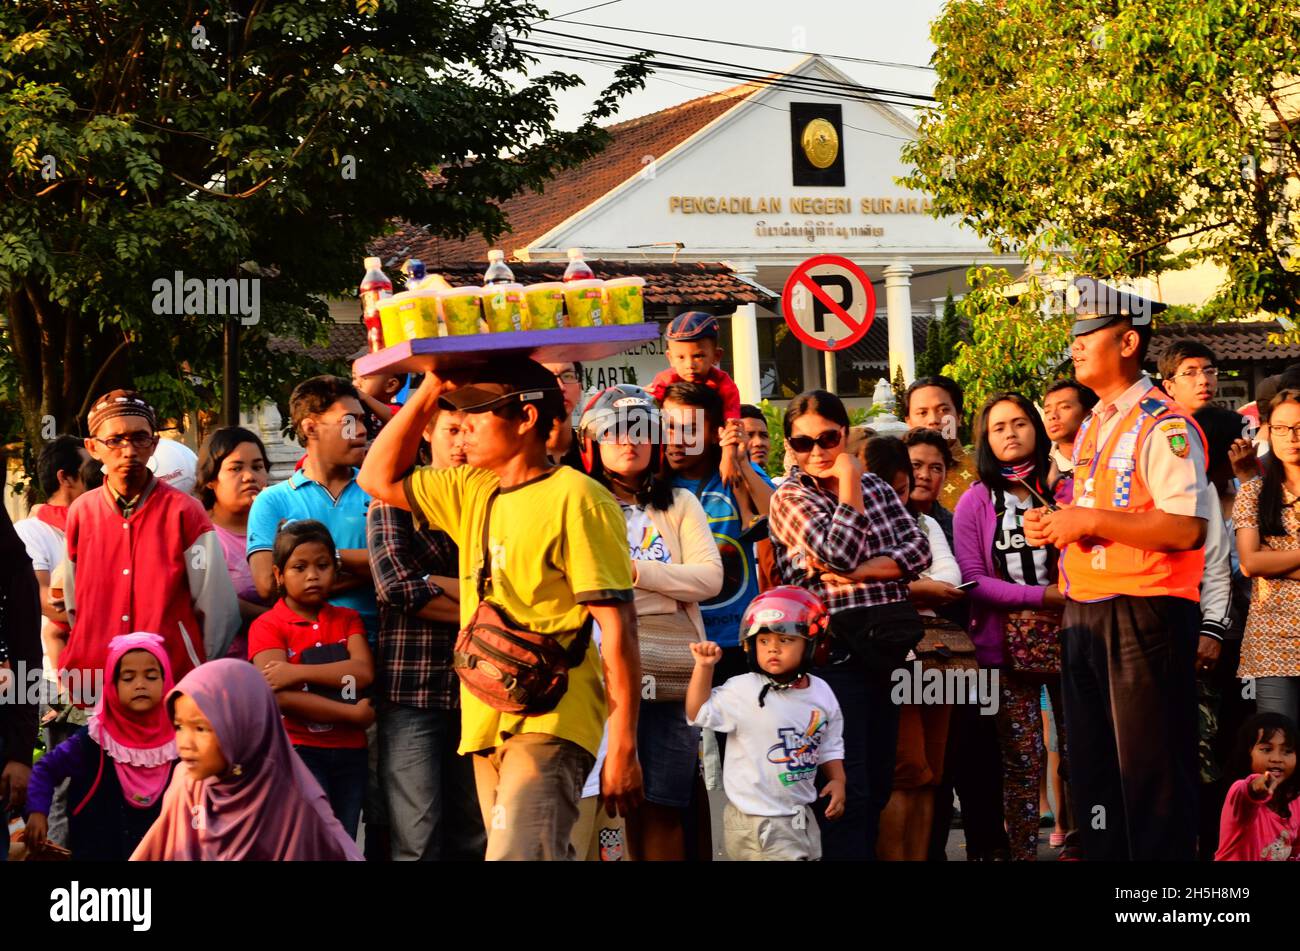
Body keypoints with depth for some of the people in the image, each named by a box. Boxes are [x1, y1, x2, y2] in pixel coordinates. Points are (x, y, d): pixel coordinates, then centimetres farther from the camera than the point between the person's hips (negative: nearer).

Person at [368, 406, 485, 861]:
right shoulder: (397, 497, 4)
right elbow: (395, 585, -8)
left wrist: (435, 582, -9)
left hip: (475, 683, 3)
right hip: (412, 686, -3)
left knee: (473, 836, 6)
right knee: (419, 841, -7)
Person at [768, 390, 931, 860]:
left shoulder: (876, 486, 13)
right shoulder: (790, 497, -1)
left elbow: (918, 550, 1)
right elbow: (840, 555, -15)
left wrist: (861, 572, -13)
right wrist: (849, 481, -6)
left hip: (886, 646, 5)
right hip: (836, 649, -5)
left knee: (879, 784, 10)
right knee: (847, 788, -8)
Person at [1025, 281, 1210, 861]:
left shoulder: (1163, 425, -11)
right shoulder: (1091, 427, 17)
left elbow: (1185, 529, -22)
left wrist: (1089, 519, -19)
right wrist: (1058, 527, 8)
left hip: (1144, 614, -9)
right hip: (1084, 615, 9)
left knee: (1150, 772, -5)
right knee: (1093, 767, 14)